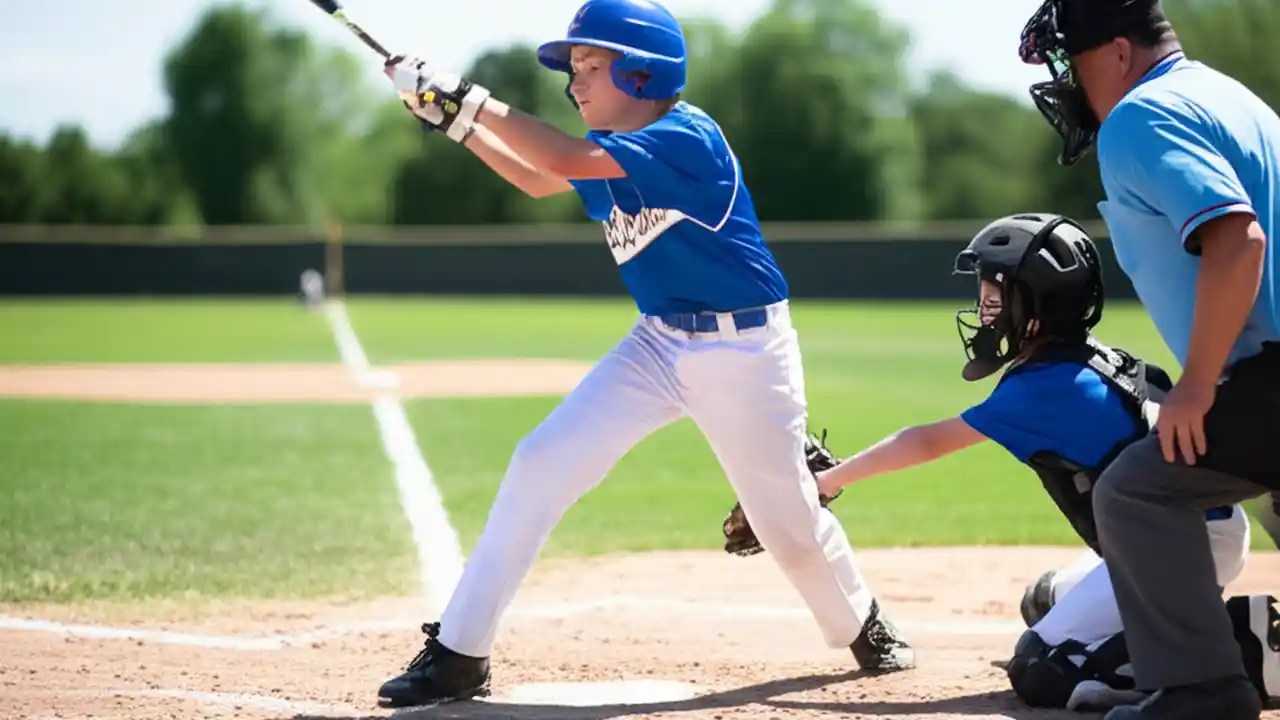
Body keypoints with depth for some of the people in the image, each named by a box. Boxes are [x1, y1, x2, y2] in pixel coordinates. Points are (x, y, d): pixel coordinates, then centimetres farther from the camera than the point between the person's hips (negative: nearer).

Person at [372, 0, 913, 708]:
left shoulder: (686, 138, -23)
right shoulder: (611, 147, 2)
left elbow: (564, 160, -34)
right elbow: (536, 179, 18)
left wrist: (468, 99, -30)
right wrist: (451, 118, 6)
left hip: (746, 350, -7)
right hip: (658, 344, 7)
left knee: (789, 517, 4)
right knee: (539, 465, -8)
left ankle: (861, 626, 37)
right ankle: (458, 654, -5)